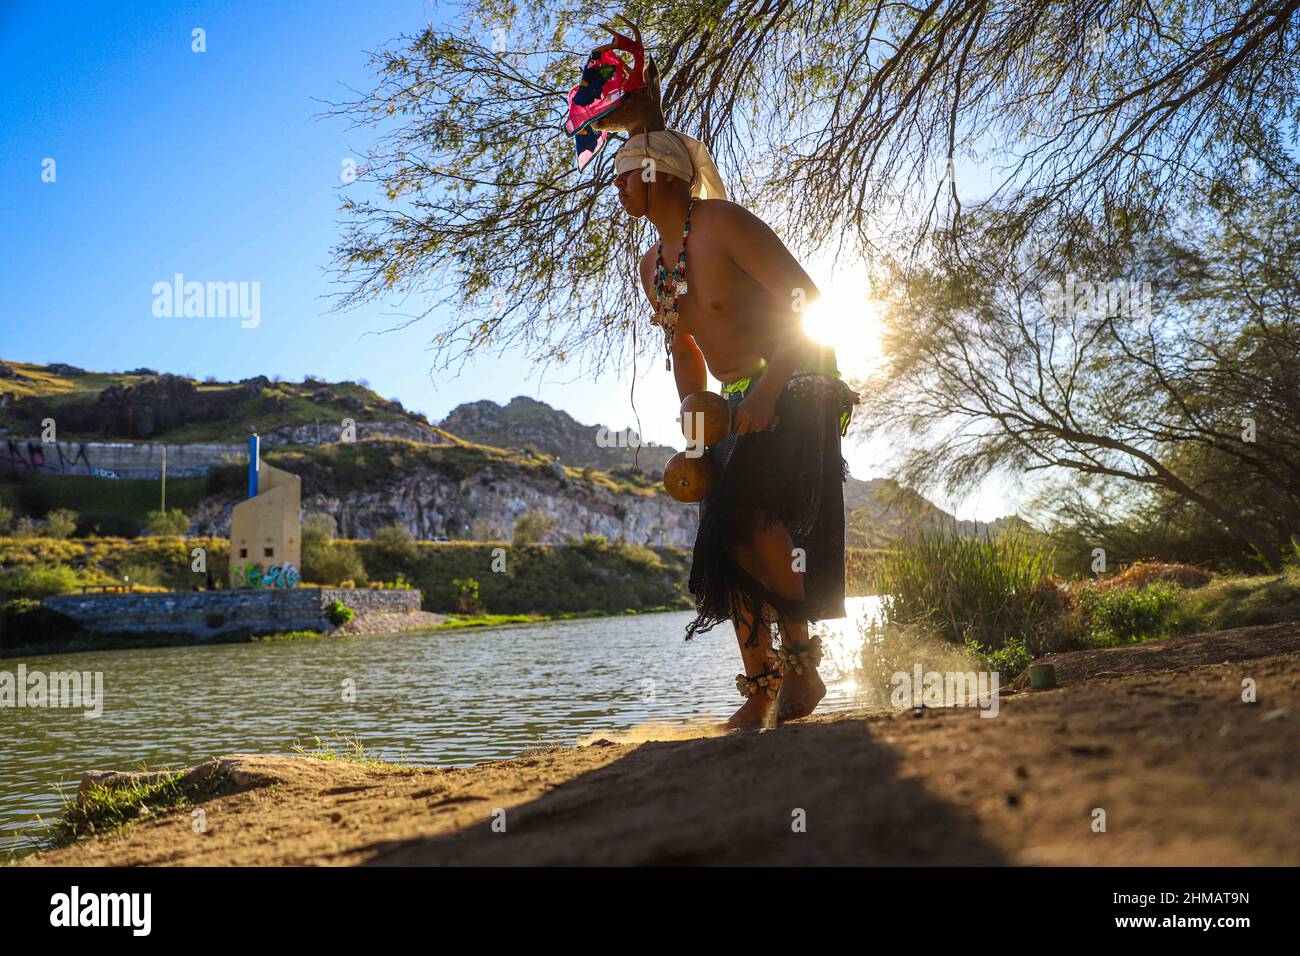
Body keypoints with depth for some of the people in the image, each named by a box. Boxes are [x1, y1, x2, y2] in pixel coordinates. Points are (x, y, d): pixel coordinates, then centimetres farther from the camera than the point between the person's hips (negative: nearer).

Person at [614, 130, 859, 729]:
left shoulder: (723, 224, -12)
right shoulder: (652, 266, 13)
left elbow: (806, 297, -17)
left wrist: (769, 388, -25)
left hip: (795, 388, -8)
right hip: (740, 403, 8)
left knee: (754, 513, -26)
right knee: (727, 538, 0)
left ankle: (802, 664, -15)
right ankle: (760, 686, 6)